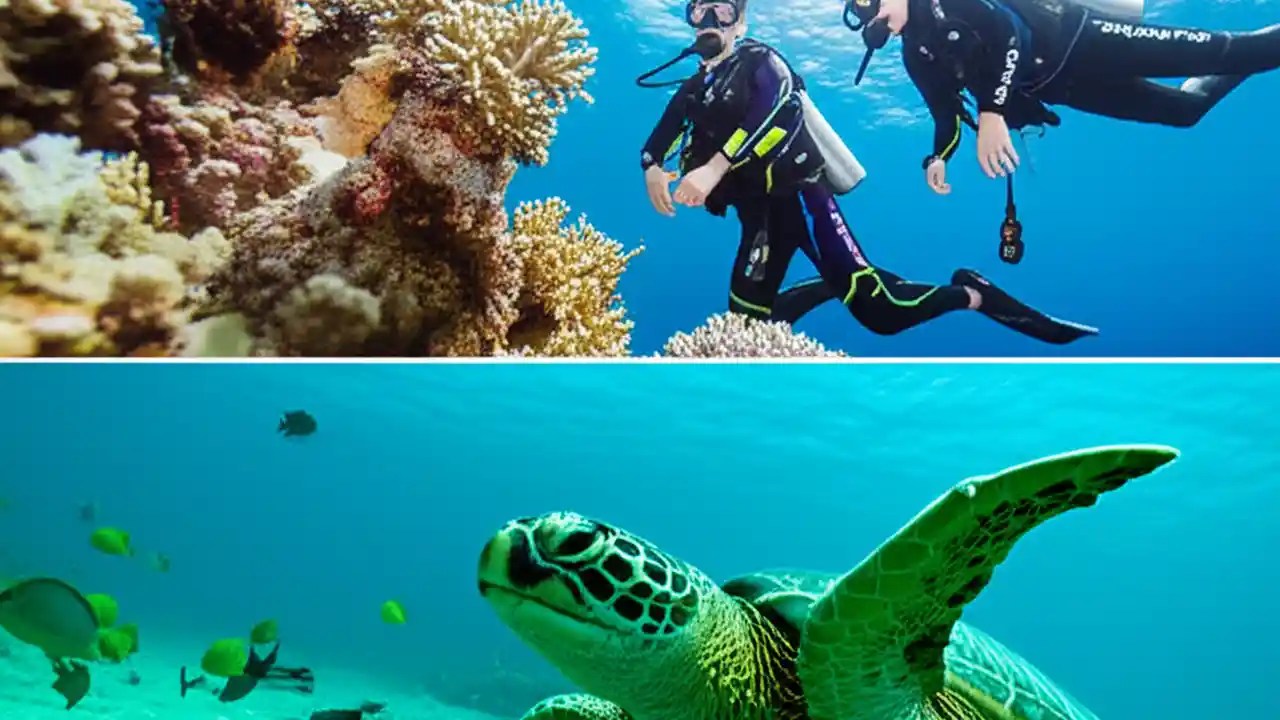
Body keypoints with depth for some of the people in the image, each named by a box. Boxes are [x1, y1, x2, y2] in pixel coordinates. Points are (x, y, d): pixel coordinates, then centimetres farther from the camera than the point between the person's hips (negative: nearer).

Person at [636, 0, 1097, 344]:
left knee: (880, 311, -19)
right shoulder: (692, 92, 20)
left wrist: (715, 167, -34)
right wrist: (652, 169, -19)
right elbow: (658, 141, 6)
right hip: (760, 216, 8)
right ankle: (830, 287, 28)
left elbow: (779, 108, -23)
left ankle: (972, 295, 3)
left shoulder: (757, 60, -1)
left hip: (798, 197, -7)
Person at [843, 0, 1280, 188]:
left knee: (1218, 51, -9)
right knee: (1186, 109, 11)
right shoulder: (917, 55, 2)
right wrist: (938, 159, -14)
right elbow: (949, 114, 6)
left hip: (1079, 40, -5)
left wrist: (992, 112, -36)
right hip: (1066, 87, 5)